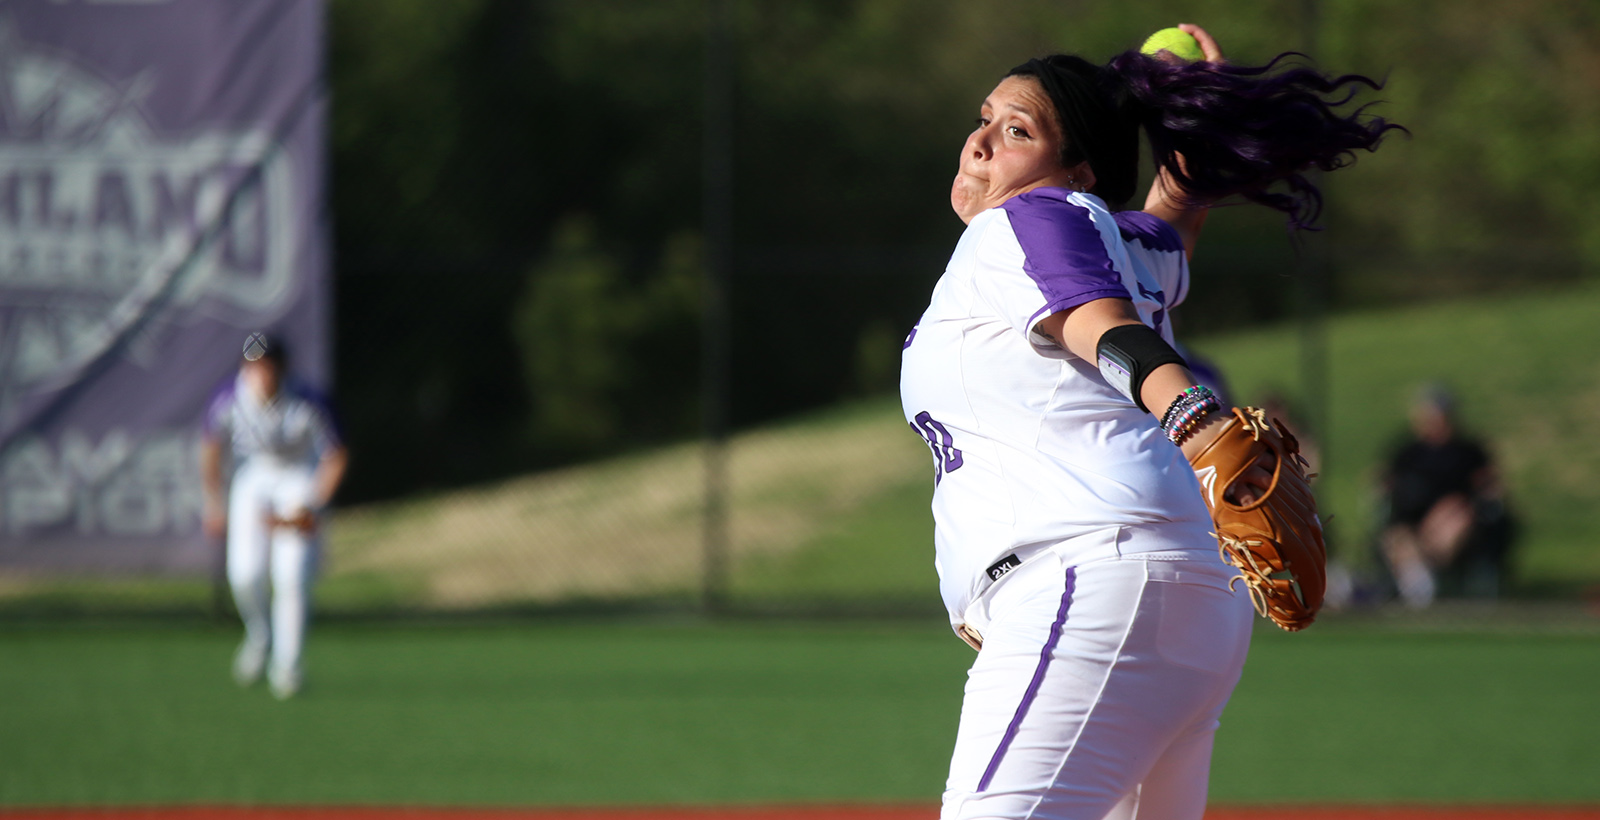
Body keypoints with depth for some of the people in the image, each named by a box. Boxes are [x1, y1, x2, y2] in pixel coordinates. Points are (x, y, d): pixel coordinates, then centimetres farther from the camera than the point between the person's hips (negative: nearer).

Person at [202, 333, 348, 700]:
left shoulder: (307, 407, -29)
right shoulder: (229, 400, -22)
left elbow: (336, 458, -14)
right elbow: (211, 449, -2)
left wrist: (313, 507, -19)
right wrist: (214, 502, 1)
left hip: (300, 480, -2)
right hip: (253, 477, 2)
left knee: (292, 576, -13)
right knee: (246, 572, -9)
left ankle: (287, 665, 3)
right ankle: (259, 638, 22)